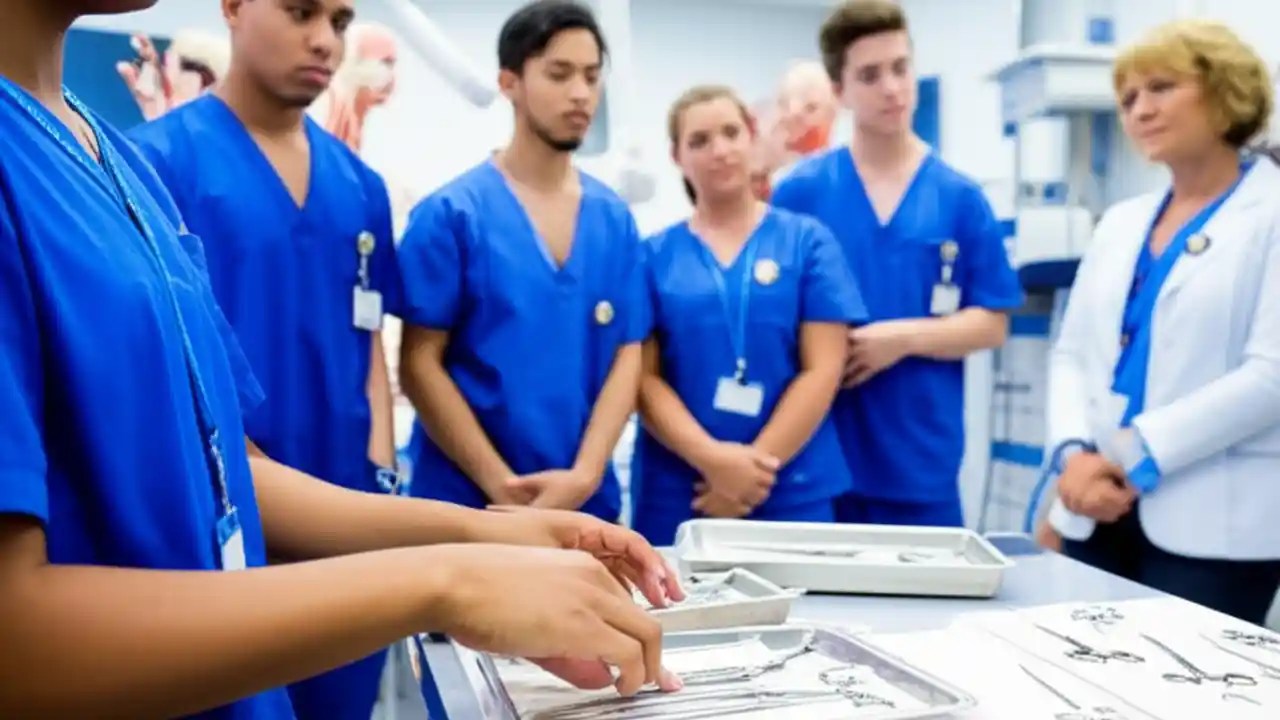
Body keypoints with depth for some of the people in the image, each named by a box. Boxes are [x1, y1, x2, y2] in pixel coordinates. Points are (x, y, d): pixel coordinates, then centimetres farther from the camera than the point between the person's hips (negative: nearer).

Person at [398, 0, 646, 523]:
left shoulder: (615, 219, 4)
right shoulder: (450, 213, -6)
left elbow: (627, 357, 2)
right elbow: (420, 364, -8)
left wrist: (584, 475, -11)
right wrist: (502, 486, -13)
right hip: (465, 500, -3)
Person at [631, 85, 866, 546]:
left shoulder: (807, 241, 3)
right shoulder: (655, 255, 4)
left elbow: (822, 371, -3)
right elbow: (645, 377, -2)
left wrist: (757, 463, -11)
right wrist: (711, 458, -15)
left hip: (792, 494, 0)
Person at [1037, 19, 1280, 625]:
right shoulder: (1119, 222, 15)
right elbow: (1071, 353, 11)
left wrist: (1135, 454, -17)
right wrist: (1077, 452, -7)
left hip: (1213, 524, -5)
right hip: (1099, 513, 6)